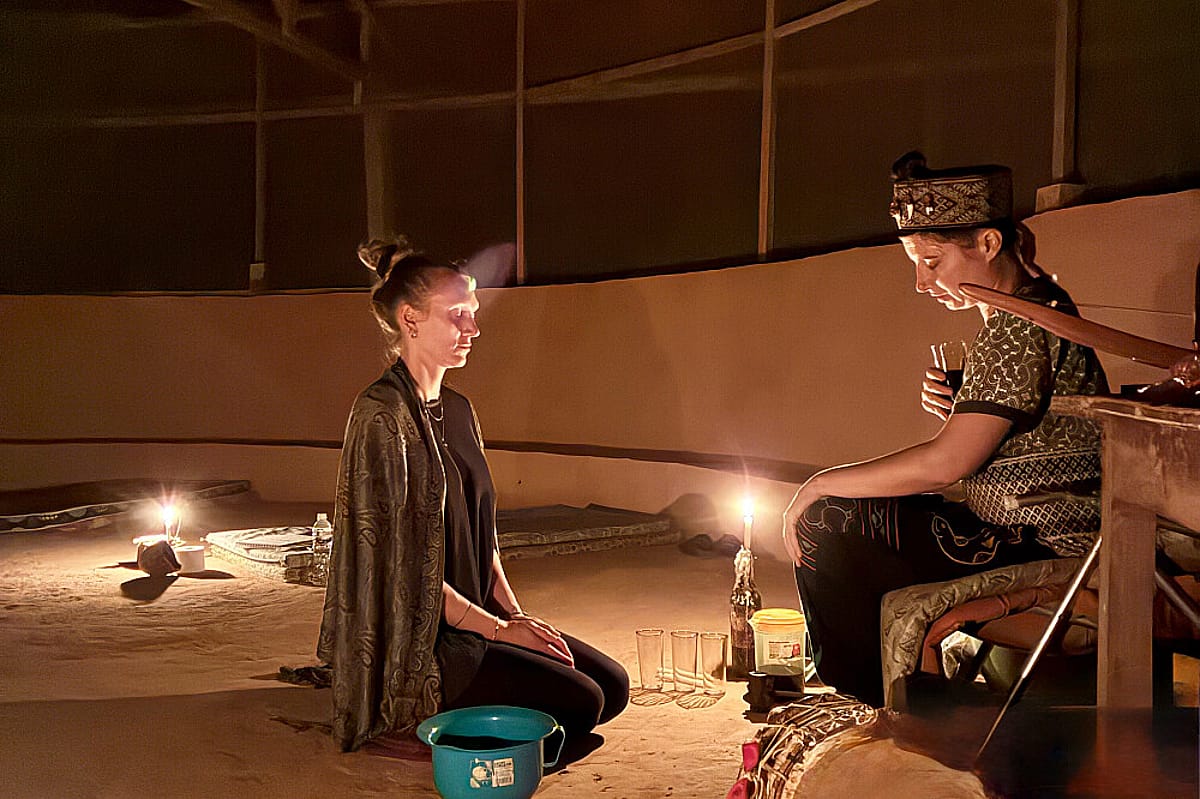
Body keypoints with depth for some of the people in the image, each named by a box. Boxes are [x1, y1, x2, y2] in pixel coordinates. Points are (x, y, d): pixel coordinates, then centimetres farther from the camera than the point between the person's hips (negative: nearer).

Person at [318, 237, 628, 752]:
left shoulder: (457, 410, 11)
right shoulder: (381, 414, -16)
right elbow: (399, 561, -19)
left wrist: (515, 613, 2)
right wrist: (500, 628, -15)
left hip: (474, 619, 9)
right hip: (416, 640, -9)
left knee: (612, 685, 0)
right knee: (579, 701, -17)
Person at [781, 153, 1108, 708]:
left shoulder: (1020, 327, -20)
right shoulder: (1031, 311, 12)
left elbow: (946, 463, -24)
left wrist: (820, 487, -14)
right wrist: (954, 409, -2)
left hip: (1040, 552, -10)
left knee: (825, 524, -9)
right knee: (844, 516, 14)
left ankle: (895, 708, 9)